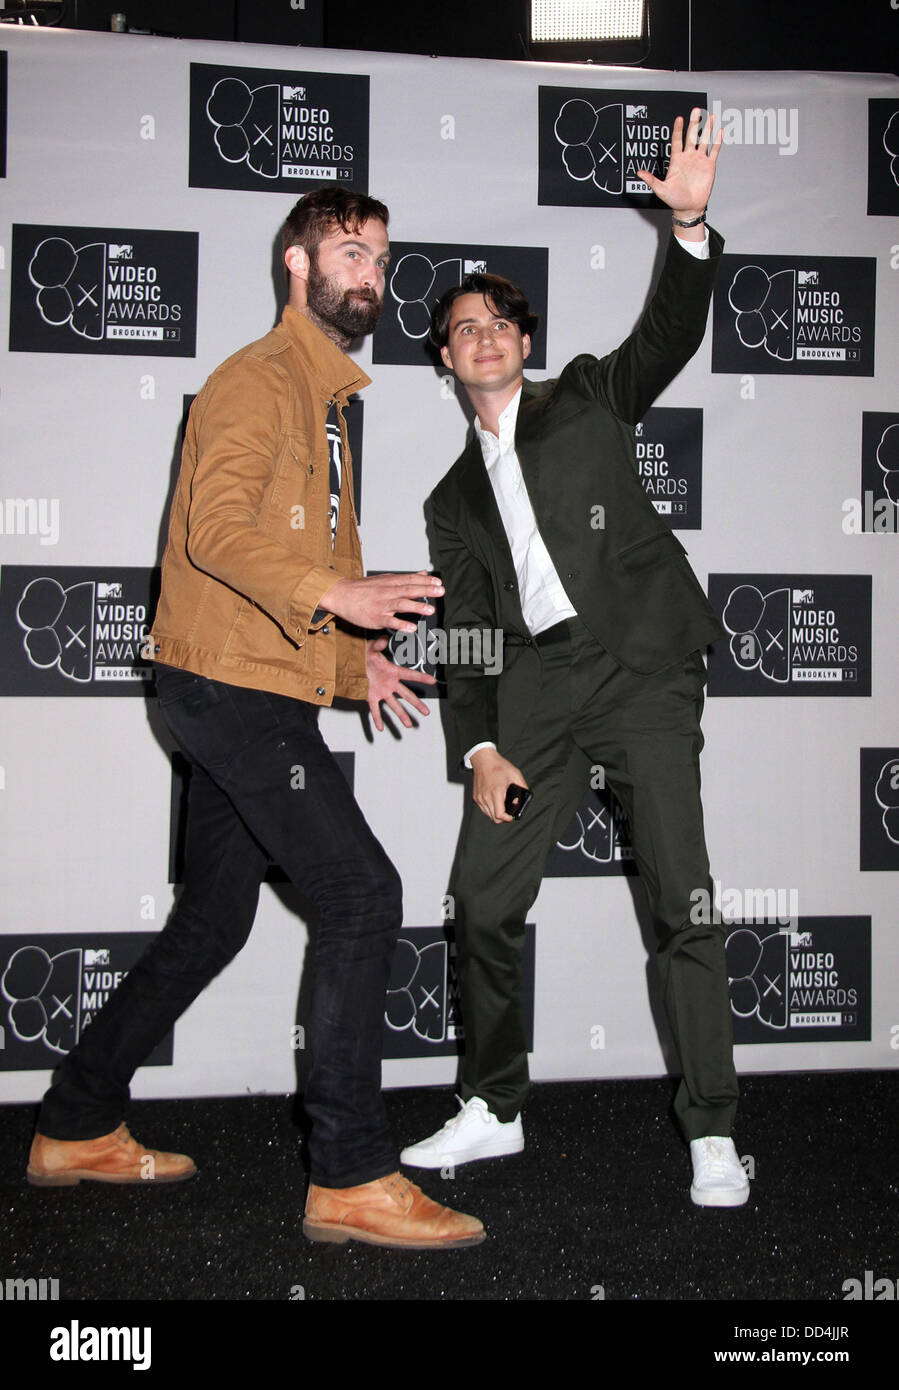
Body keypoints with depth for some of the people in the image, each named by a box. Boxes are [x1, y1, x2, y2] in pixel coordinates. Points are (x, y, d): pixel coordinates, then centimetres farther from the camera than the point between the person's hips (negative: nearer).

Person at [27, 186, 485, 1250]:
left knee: (212, 919, 14)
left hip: (250, 694, 10)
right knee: (362, 893, -13)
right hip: (237, 687, -10)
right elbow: (218, 528, -22)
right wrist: (337, 593, -35)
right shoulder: (261, 378, -8)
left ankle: (79, 1130, 26)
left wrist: (354, 655, 16)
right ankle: (351, 1178, -8)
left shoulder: (327, 394, 23)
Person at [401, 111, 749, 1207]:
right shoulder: (455, 497, 20)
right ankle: (494, 1110, 19)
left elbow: (669, 334, -2)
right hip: (537, 689, 4)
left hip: (642, 668, -4)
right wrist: (480, 748, 1)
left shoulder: (587, 399, 13)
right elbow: (463, 634, 13)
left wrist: (690, 223, -19)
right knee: (483, 900, 2)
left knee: (682, 901, -10)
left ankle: (711, 1132, -1)